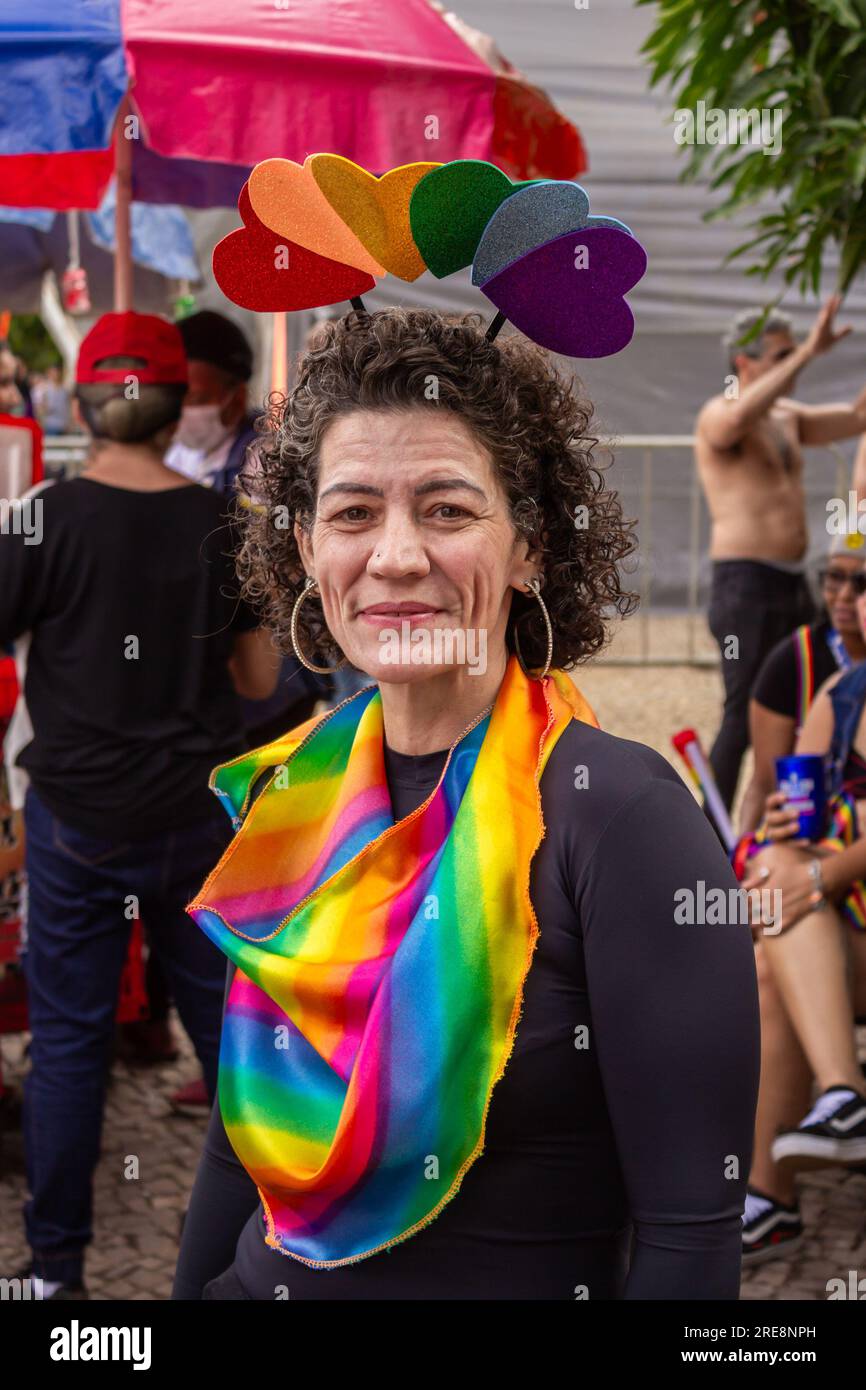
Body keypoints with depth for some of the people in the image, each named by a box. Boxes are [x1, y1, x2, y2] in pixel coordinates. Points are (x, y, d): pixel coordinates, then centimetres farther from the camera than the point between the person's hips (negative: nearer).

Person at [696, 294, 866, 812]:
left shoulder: (788, 416, 17)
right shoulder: (719, 416, -10)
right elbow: (740, 417, -34)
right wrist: (807, 353, -36)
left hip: (793, 582, 9)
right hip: (745, 581, -9)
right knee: (745, 716, -10)